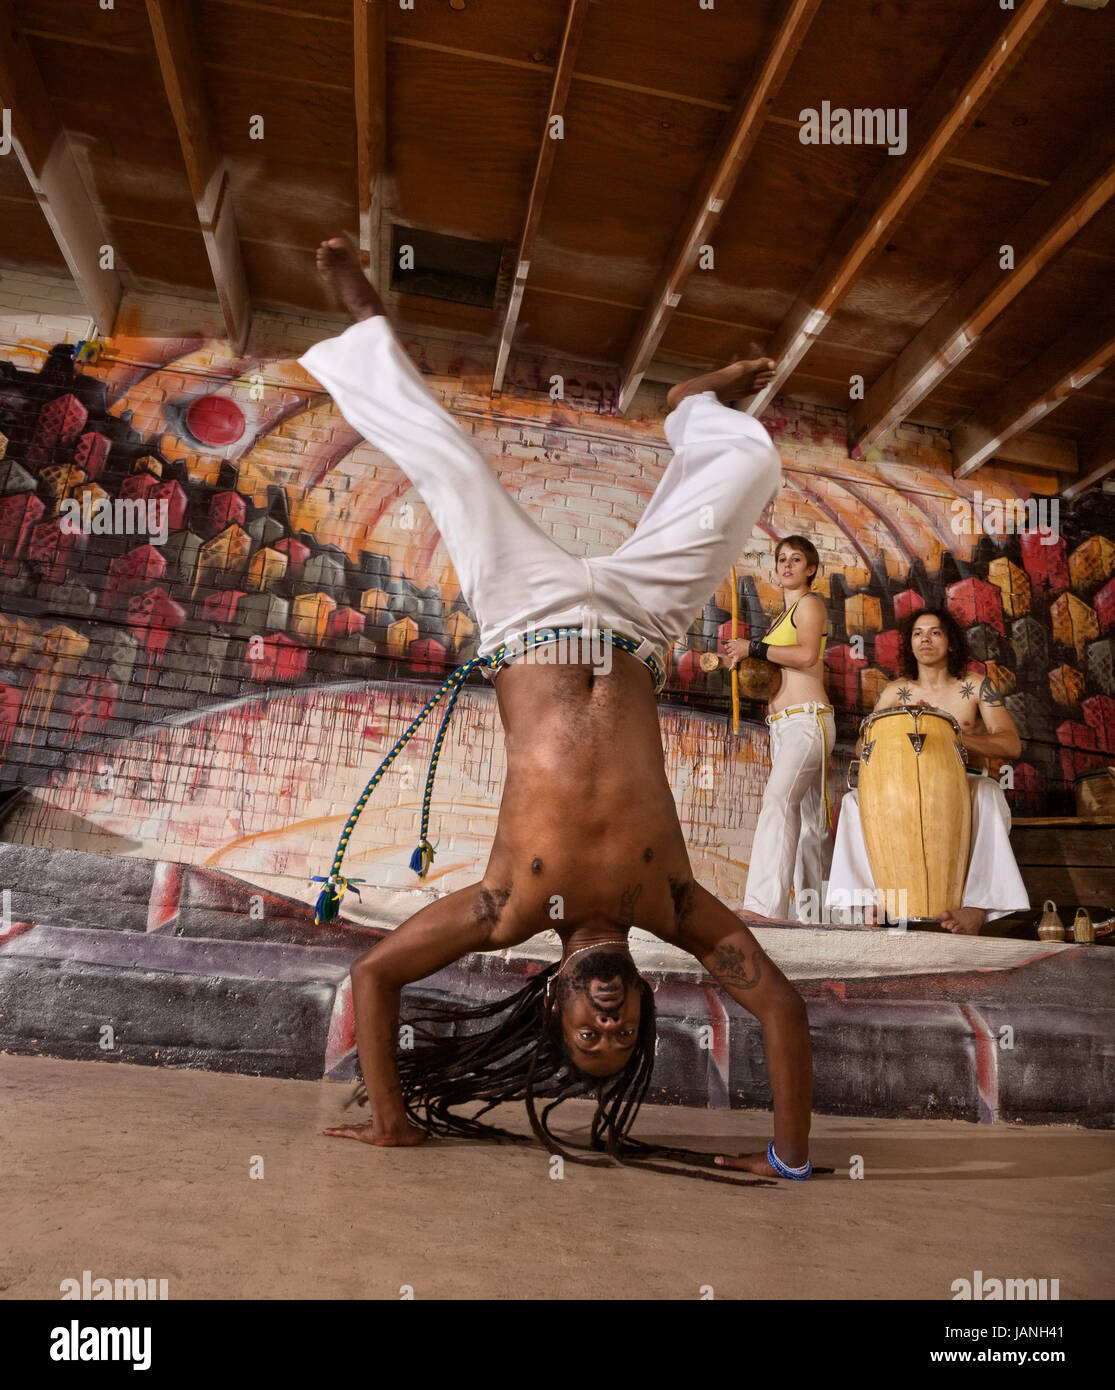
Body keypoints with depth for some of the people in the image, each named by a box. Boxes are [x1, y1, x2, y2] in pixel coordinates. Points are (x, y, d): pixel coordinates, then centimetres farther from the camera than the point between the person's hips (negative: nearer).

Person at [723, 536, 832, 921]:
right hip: (782, 726, 9)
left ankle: (762, 905, -34)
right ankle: (812, 914, 12)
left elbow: (806, 655, -17)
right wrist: (743, 658, 10)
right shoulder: (785, 614, 25)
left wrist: (754, 648, -9)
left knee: (779, 800, -25)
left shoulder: (809, 603, 0)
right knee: (809, 820, 8)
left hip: (806, 717, -9)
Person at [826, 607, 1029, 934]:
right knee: (853, 802, -21)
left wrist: (954, 736, -23)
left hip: (967, 784, -2)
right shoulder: (896, 691, 10)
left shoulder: (975, 686, 4)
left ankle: (978, 904, -36)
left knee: (989, 794, -36)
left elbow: (1011, 744, -6)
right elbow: (862, 747, 5)